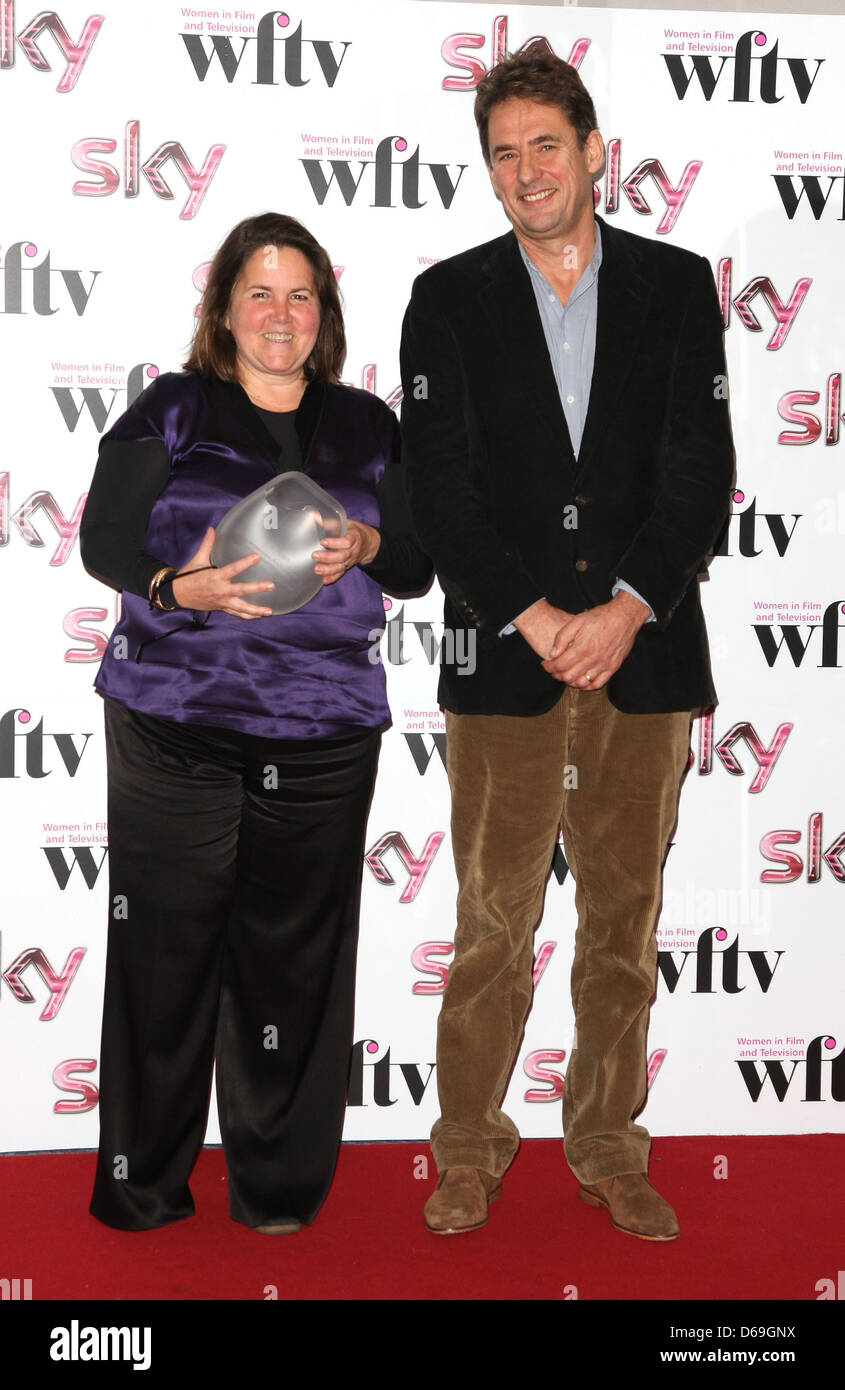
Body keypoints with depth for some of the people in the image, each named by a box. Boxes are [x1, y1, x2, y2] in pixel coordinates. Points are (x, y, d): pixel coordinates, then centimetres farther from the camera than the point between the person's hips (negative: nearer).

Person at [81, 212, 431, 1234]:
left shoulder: (367, 429, 16)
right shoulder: (169, 411, 8)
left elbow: (417, 567, 13)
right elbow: (103, 539, 0)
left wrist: (365, 545, -10)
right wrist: (178, 587, -20)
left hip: (322, 735, 2)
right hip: (174, 725, -2)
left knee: (295, 952, 2)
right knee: (165, 948, -2)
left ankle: (279, 1183, 17)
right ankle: (142, 1182, 14)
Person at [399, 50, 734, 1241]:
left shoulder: (677, 287, 8)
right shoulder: (450, 299, 6)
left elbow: (703, 472, 0)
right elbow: (440, 488, -2)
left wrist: (623, 613, -12)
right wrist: (536, 619, -11)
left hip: (644, 654, 1)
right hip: (504, 656, -1)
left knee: (626, 920, 9)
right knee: (493, 924, 4)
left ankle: (609, 1149, 25)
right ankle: (470, 1151, 20)